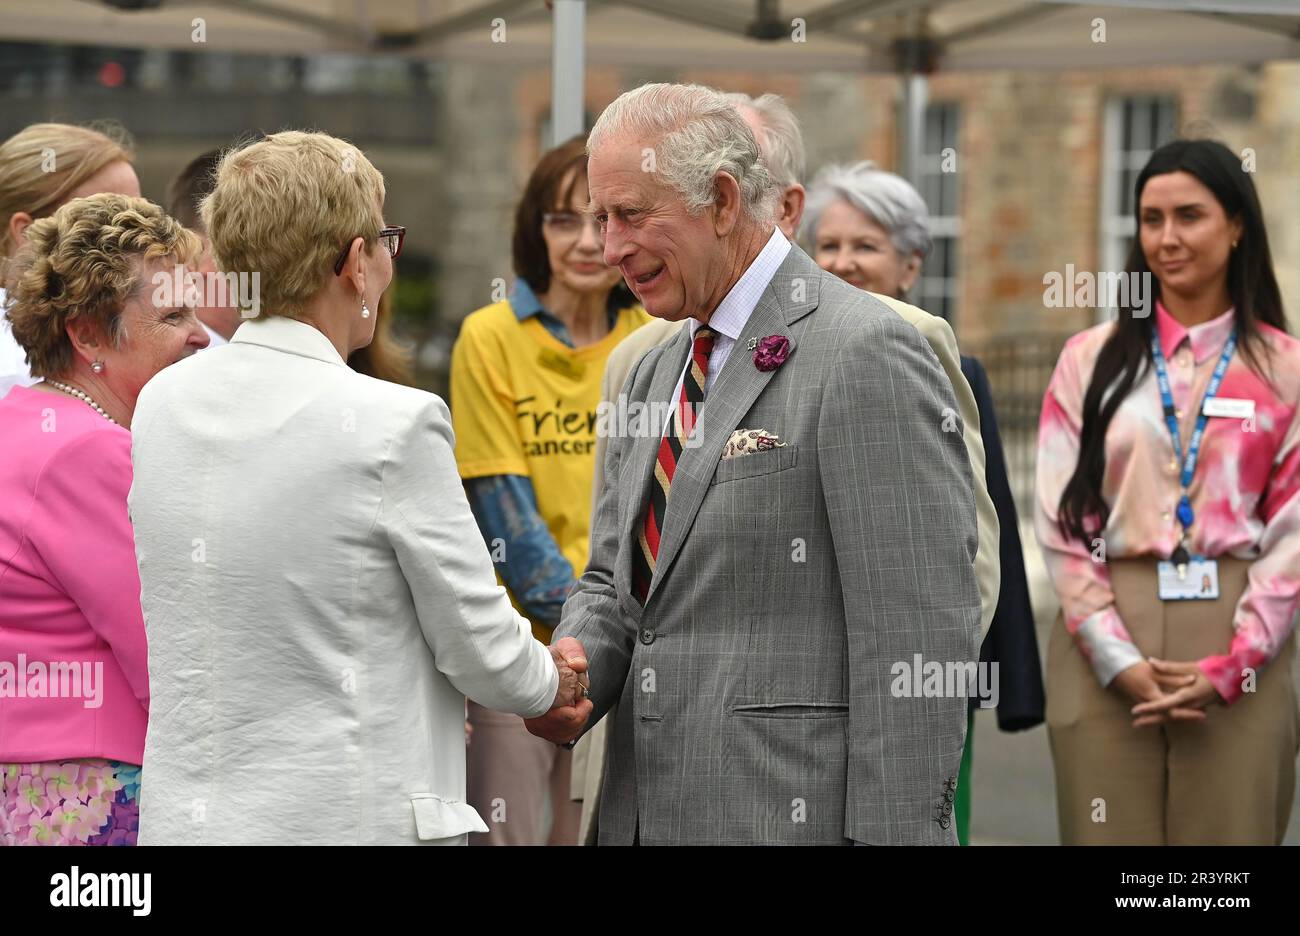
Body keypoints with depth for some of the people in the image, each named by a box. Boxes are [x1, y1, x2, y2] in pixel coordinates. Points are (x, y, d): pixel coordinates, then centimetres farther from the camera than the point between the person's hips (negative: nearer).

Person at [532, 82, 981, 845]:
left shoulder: (867, 354, -11)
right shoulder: (655, 374, 16)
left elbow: (923, 635, -15)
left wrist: (896, 833, -19)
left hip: (797, 812, -8)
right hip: (652, 812, 8)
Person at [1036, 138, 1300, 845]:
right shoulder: (1092, 359, 8)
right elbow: (1060, 521, 3)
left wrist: (1230, 665, -10)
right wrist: (1117, 656, -8)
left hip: (1239, 653, -1)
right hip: (1107, 646, 1)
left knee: (1228, 830, -2)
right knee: (1113, 835, 0)